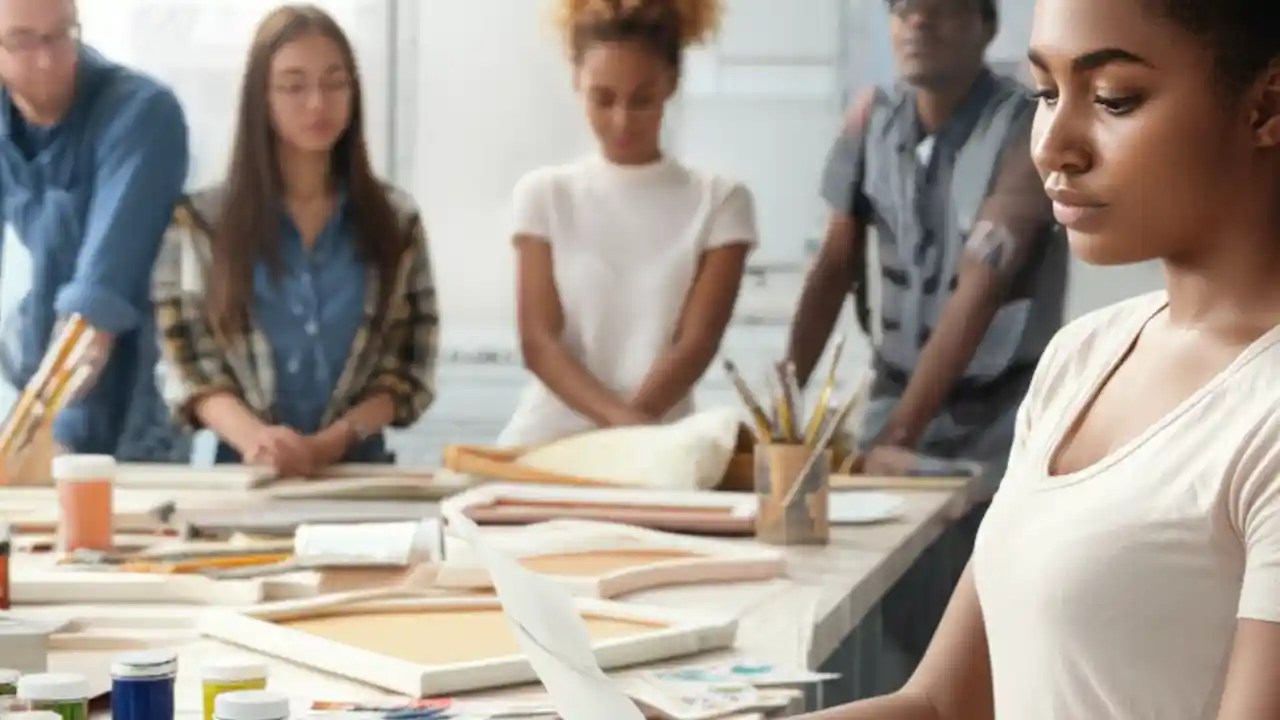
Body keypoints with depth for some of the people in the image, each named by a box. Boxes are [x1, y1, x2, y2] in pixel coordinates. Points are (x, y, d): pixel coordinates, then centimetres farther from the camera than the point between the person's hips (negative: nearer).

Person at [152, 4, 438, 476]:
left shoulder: (395, 220, 10)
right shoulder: (203, 220, 6)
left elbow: (410, 369, 6)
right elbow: (188, 364, 1)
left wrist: (337, 437, -10)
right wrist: (251, 434, -17)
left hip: (358, 467, 0)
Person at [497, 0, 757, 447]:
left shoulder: (718, 201, 3)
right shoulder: (545, 194, 5)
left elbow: (697, 343, -4)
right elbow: (539, 342, -3)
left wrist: (633, 425, -20)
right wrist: (618, 417, -19)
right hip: (547, 439, 0)